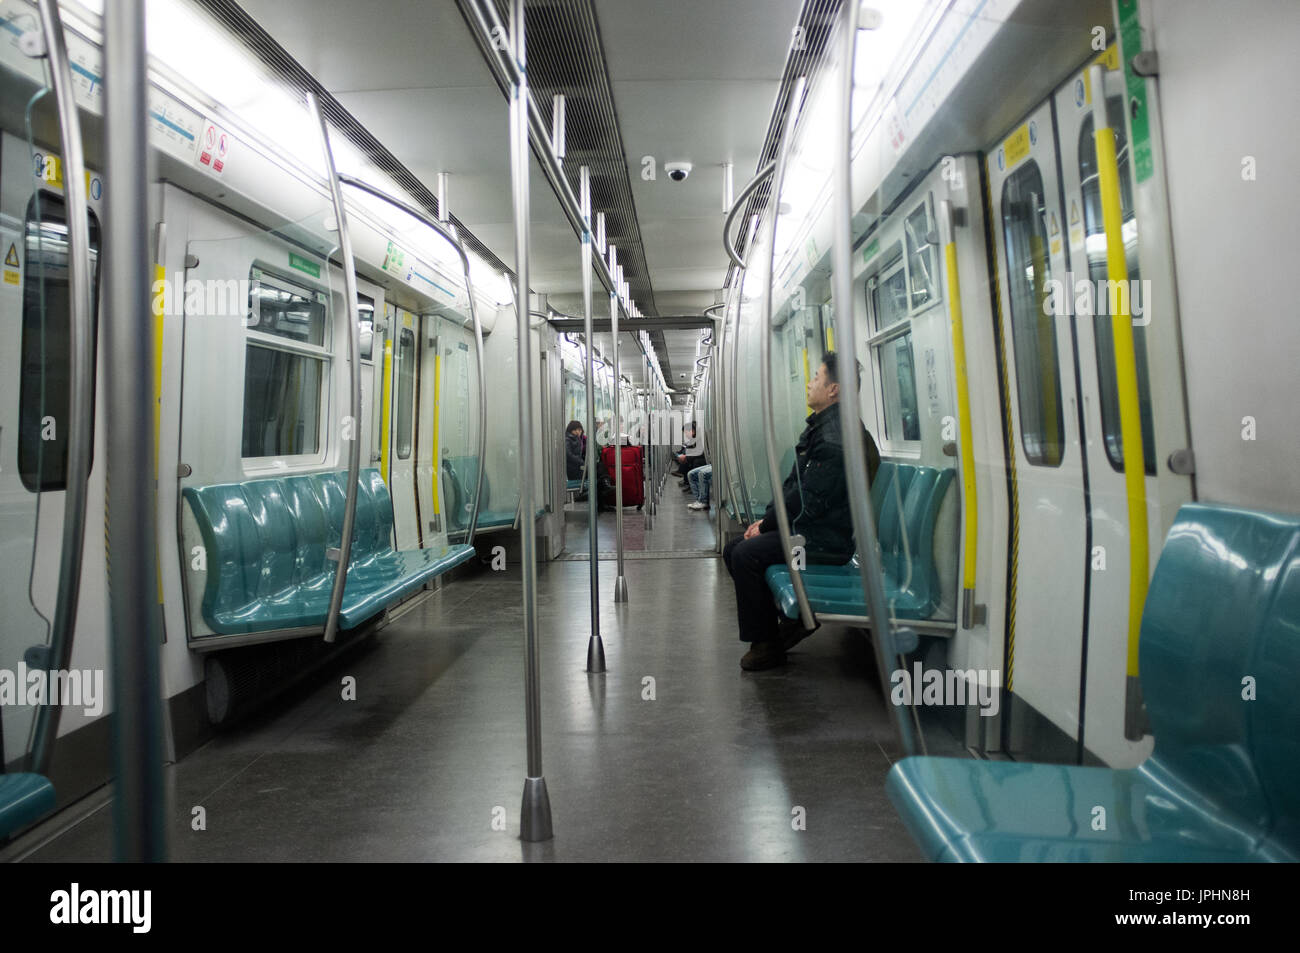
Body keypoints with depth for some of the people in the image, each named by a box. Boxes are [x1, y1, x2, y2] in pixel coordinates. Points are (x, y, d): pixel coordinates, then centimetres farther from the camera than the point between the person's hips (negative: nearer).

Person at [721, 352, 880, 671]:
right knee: (733, 550, 5)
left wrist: (767, 525, -13)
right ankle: (790, 620, 12)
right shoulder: (819, 426, 14)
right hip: (805, 527, 11)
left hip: (825, 538, -11)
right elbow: (794, 484, 17)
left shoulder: (836, 436, -20)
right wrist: (767, 518, 5)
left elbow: (810, 499, -23)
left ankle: (766, 644, -8)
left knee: (746, 555, -22)